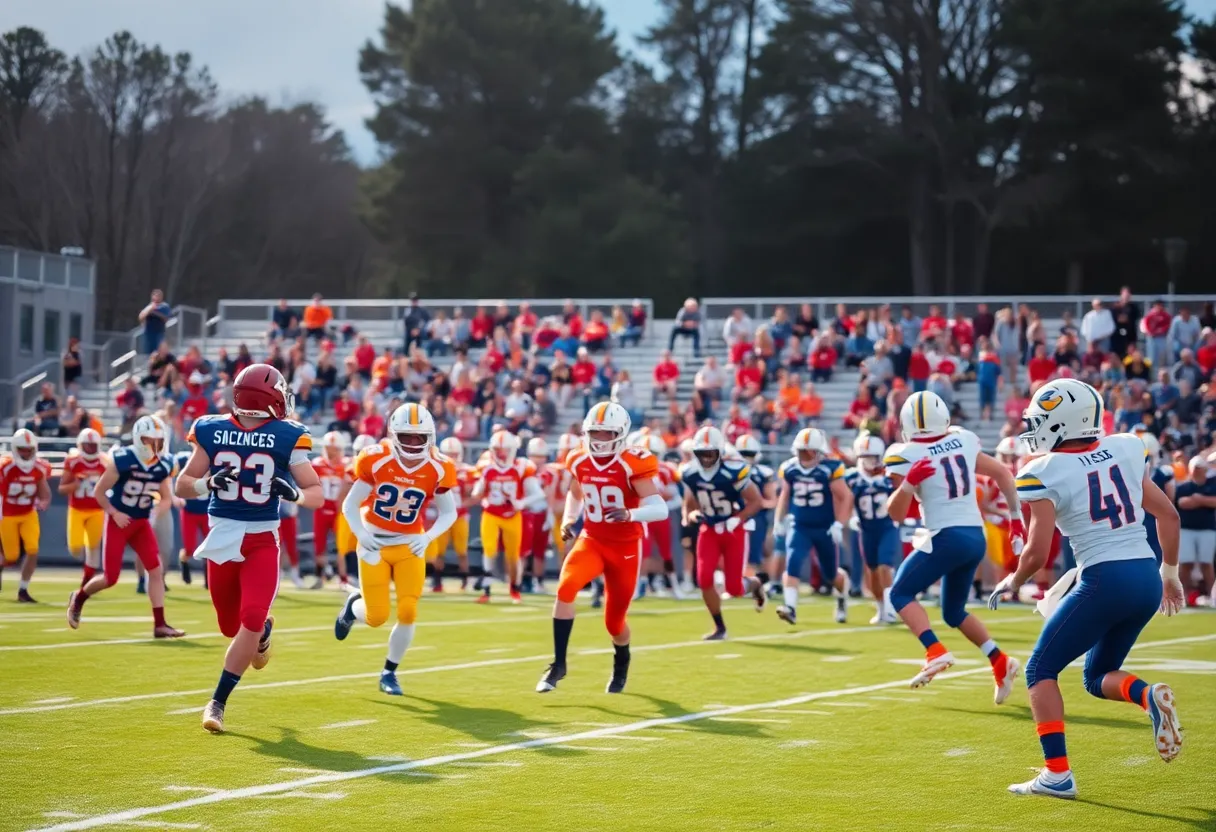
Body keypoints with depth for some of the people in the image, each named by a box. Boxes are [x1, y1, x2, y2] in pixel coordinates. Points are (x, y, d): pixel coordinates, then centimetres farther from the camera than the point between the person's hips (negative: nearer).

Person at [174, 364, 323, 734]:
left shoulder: (286, 438, -6)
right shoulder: (212, 431, -2)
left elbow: (316, 494, -2)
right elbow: (183, 485, 3)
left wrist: (294, 492, -25)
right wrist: (209, 482, -18)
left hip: (262, 541, -2)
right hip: (221, 537, 2)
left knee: (250, 622, -14)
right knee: (231, 626, 12)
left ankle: (218, 702, -2)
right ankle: (264, 631, 49)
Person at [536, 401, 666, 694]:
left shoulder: (633, 465, -17)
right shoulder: (579, 461, -2)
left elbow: (660, 508, -25)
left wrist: (630, 514, -43)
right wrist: (568, 520, 1)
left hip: (625, 548, -3)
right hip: (591, 540, 3)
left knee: (614, 620, 7)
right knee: (566, 586, -27)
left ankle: (621, 663, 44)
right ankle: (558, 663, -18)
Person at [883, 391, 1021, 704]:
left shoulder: (906, 456, -8)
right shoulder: (963, 441, 9)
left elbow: (897, 514, -5)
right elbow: (1003, 474, 19)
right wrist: (1016, 517, 26)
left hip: (947, 538, -6)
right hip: (976, 538, 7)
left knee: (900, 593, 10)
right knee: (953, 611, 22)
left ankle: (936, 653, -11)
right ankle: (1000, 662, 7)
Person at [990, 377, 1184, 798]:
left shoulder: (1046, 473, -8)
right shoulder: (1125, 451, 9)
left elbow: (1036, 554, -10)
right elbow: (1168, 515, 14)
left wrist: (1012, 583, 11)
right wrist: (1170, 572, 26)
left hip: (1104, 581, -6)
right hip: (1147, 578, 7)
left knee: (1040, 669, 10)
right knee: (1097, 676, 23)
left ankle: (1057, 774, 1)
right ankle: (1149, 696, -8)